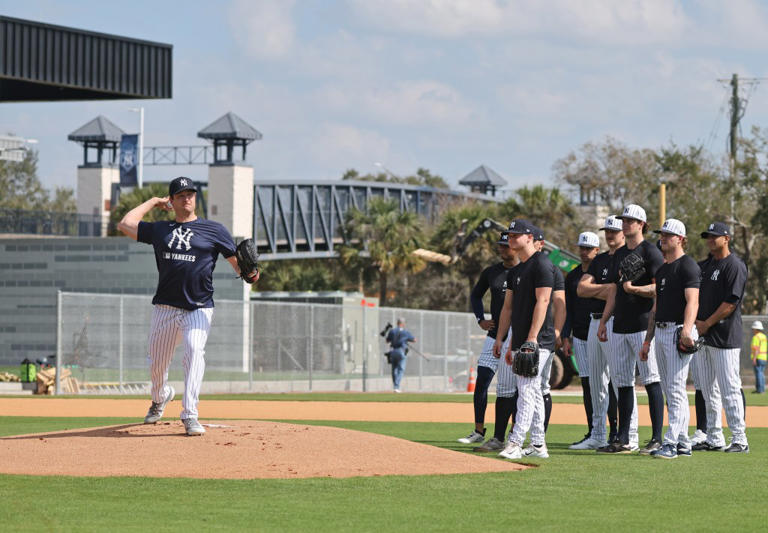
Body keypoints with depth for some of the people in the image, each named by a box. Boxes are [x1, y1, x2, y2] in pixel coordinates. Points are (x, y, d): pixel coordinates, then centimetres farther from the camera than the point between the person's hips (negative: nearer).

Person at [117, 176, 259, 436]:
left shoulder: (214, 230, 5)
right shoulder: (160, 229, 12)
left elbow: (237, 261, 4)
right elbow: (125, 224, 8)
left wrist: (250, 273, -18)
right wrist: (152, 202, 15)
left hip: (199, 308, -3)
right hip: (165, 308, 3)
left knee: (194, 349, -27)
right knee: (157, 363, 10)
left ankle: (190, 415, -28)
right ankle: (161, 396, 45)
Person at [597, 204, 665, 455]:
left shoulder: (650, 252, -5)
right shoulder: (619, 254, 19)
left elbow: (660, 288, -13)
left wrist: (634, 288, -25)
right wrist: (603, 321, 18)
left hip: (643, 324, -8)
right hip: (620, 327, 8)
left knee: (651, 380, -9)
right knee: (622, 382, 8)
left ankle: (657, 439, -9)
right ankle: (623, 441, 11)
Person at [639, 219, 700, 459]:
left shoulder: (687, 265, -8)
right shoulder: (661, 269, 20)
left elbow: (692, 301, -20)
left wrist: (686, 329, -35)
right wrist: (647, 340, 20)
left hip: (679, 331, -9)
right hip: (661, 332, 9)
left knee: (675, 389, -12)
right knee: (671, 391, 10)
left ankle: (671, 443, -16)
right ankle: (683, 443, 13)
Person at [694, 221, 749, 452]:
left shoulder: (735, 266, -9)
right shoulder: (707, 266, 18)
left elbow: (730, 303, -16)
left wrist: (706, 324, -14)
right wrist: (695, 321, 4)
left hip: (725, 337, -9)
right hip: (703, 337, 9)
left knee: (729, 389, -9)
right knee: (708, 390, 10)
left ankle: (740, 440, -7)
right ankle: (714, 439, 16)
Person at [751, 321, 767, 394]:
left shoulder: (756, 337, -12)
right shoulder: (764, 336, 15)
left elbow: (756, 349, -20)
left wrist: (754, 359, -24)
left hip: (758, 357, -9)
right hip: (764, 357, 9)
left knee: (758, 373, -8)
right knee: (762, 373, 13)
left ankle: (759, 390, -11)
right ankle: (762, 389, 12)